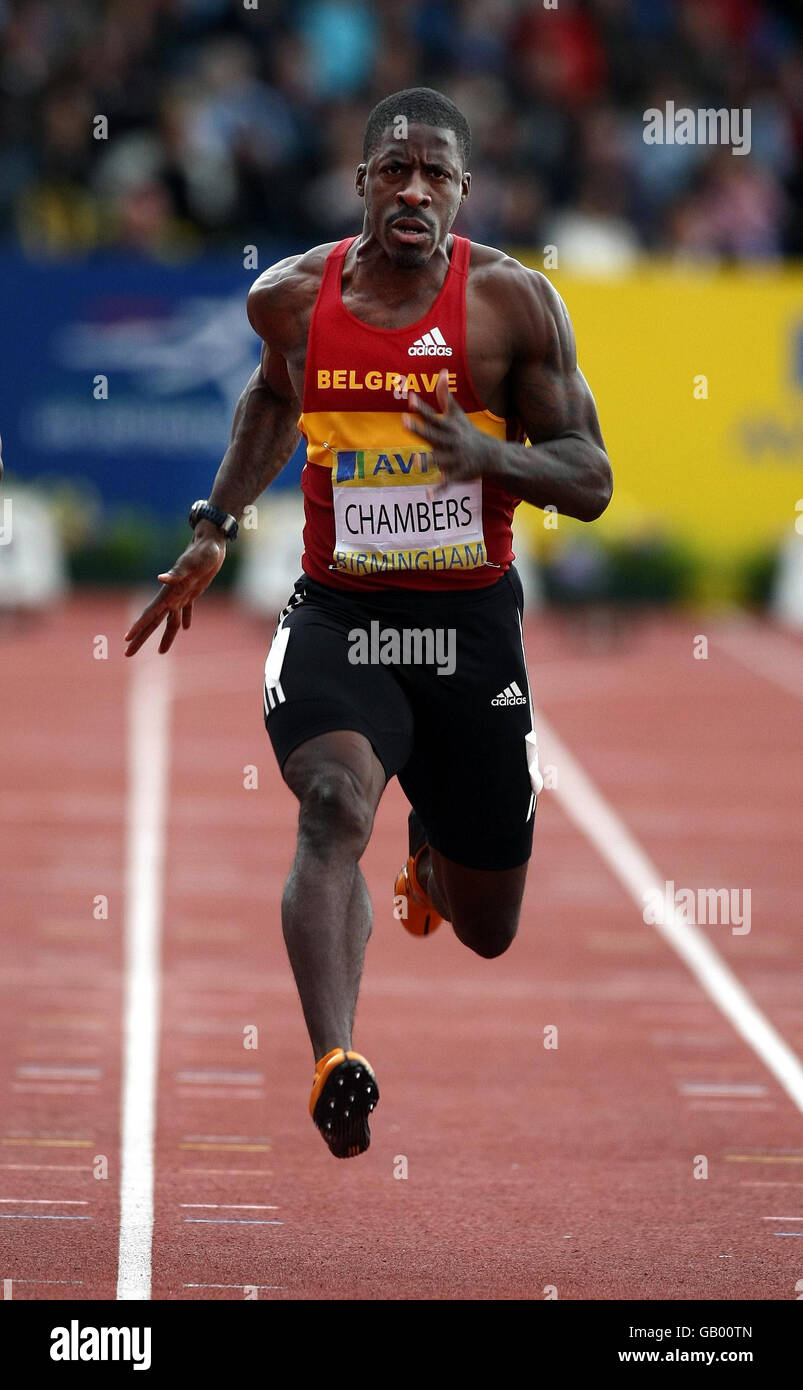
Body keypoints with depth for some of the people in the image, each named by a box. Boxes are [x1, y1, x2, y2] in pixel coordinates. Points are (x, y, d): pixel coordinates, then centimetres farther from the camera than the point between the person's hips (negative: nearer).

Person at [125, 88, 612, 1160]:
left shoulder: (514, 302, -7)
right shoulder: (292, 297, 0)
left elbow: (591, 484, -6)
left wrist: (486, 453, -25)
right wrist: (214, 531, 20)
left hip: (472, 625, 0)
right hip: (335, 615, 0)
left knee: (488, 929, 12)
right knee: (336, 805, -32)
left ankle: (432, 848, 50)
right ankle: (334, 1064, -45)